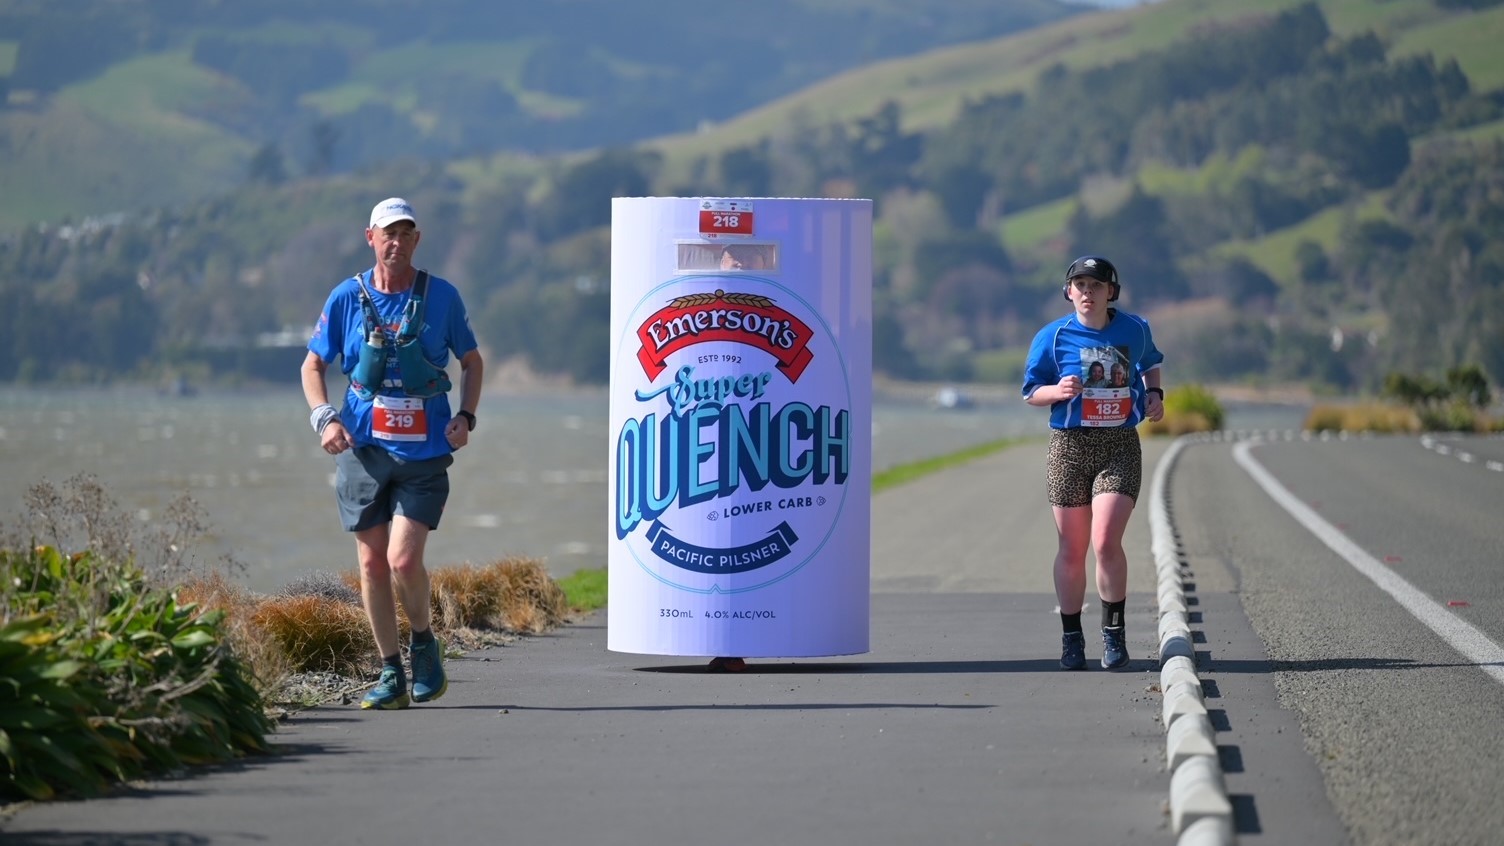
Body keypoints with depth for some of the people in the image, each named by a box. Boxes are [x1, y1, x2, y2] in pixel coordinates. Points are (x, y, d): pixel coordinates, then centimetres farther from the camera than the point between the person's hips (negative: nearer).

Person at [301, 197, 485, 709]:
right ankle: (390, 674, 15)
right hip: (364, 449, 2)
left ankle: (424, 642, 14)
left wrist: (465, 417, -2)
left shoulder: (442, 296, 0)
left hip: (424, 453, -2)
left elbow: (471, 361, 13)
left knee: (404, 559, -13)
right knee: (372, 563, 4)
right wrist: (323, 417, -6)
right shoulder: (347, 297, 2)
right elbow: (313, 365, 10)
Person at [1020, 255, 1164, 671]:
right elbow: (1031, 392, 5)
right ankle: (1071, 638, 18)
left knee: (1106, 542, -15)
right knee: (1072, 550, 4)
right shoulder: (1052, 336, 0)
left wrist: (1154, 393, 8)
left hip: (1120, 447, 0)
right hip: (1069, 447, 0)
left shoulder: (1134, 330, 5)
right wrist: (1058, 391, -15)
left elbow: (1150, 363, 27)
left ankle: (1114, 633, 0)